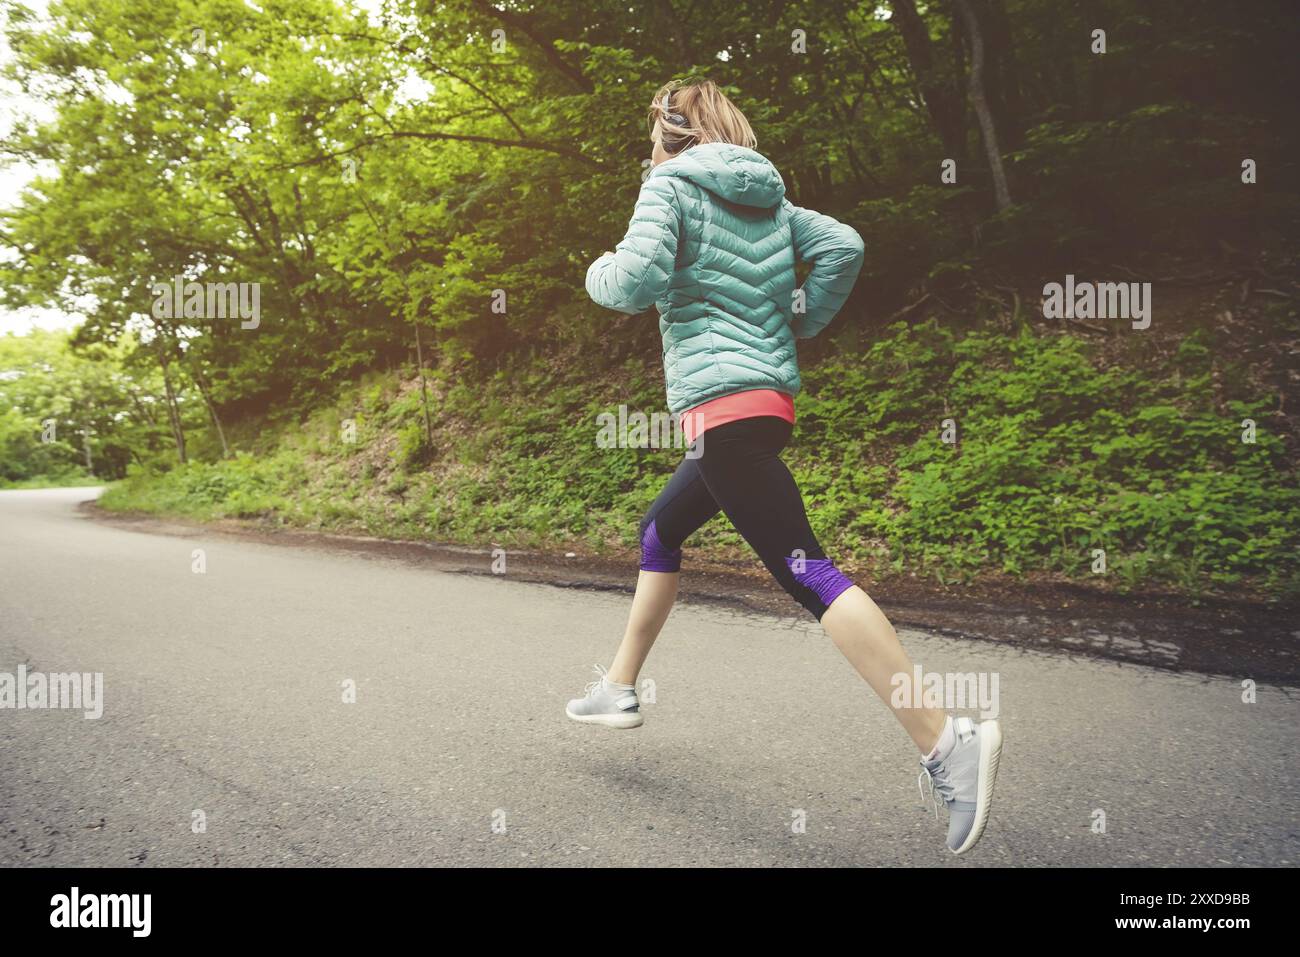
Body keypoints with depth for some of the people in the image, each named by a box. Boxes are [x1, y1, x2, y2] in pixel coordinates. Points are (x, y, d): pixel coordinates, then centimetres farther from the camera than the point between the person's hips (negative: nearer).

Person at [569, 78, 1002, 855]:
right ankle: (619, 690, 32)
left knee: (805, 570, -15)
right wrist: (800, 324, 15)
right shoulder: (767, 195, 19)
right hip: (771, 398, 9)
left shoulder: (671, 186, -1)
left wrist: (601, 273, 7)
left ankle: (946, 743, -20)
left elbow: (637, 281, -15)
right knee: (661, 532, 21)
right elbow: (844, 246, 8)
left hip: (721, 402, -9)